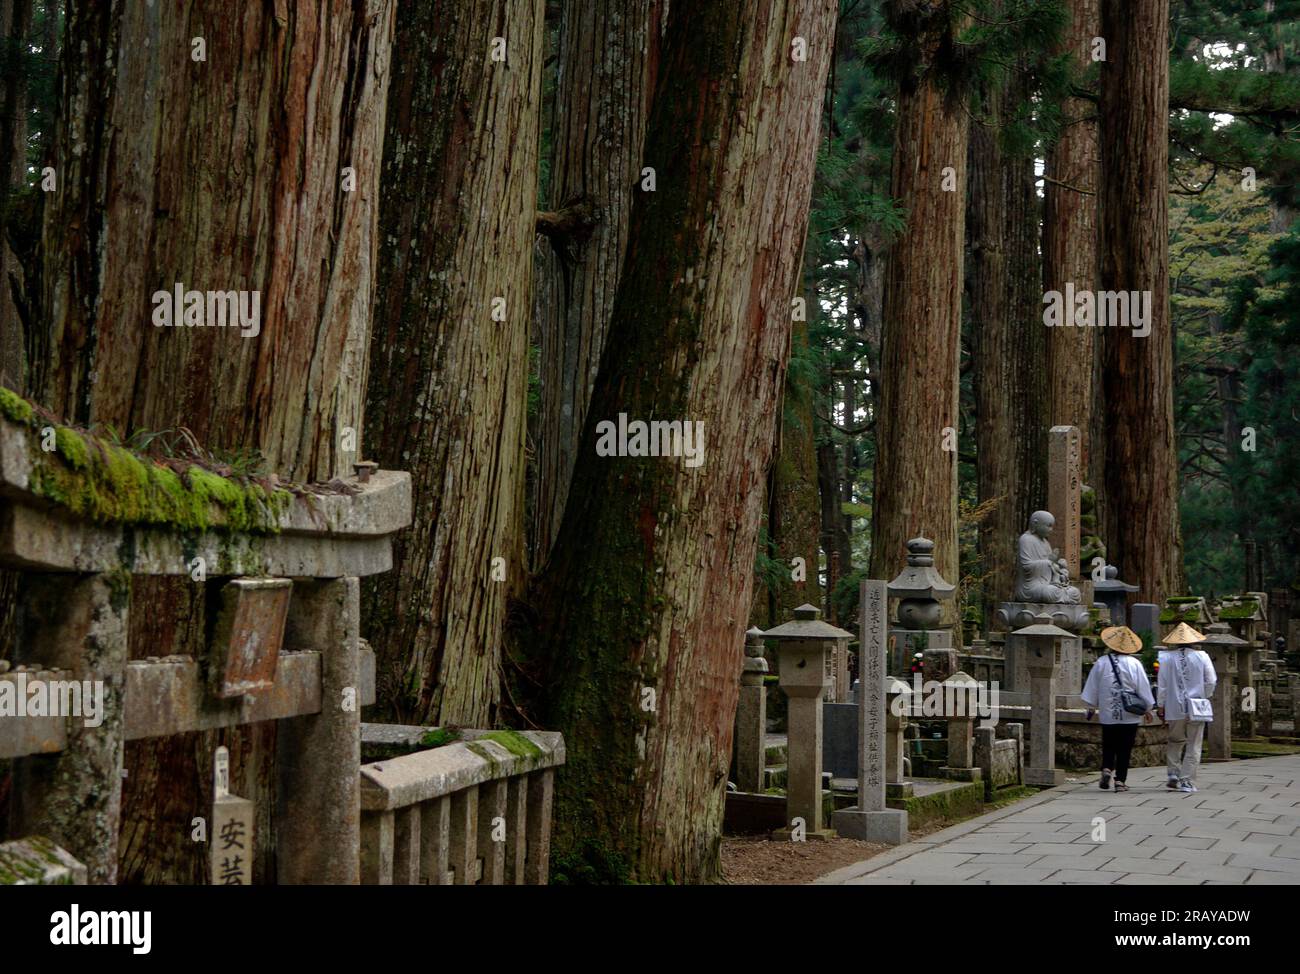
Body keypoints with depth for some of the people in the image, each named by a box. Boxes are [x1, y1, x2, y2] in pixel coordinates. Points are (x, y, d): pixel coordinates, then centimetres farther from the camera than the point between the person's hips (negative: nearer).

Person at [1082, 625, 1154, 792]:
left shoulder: (1101, 663, -2)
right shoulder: (1134, 664, -6)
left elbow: (1092, 688, 4)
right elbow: (1144, 688, -2)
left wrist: (1091, 707, 17)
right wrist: (1147, 708, 10)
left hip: (1108, 714, 1)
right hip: (1130, 716, -1)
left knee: (1108, 746, 13)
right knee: (1125, 749, 5)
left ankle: (1107, 768, -9)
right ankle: (1120, 780, 3)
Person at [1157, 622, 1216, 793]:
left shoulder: (1166, 658, -2)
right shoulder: (1202, 656, -2)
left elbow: (1162, 684, 0)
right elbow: (1211, 681, 0)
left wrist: (1160, 706, 7)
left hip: (1175, 708, 1)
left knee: (1175, 741, 18)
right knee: (1194, 745, 4)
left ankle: (1173, 774, 7)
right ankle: (1187, 781, 1)